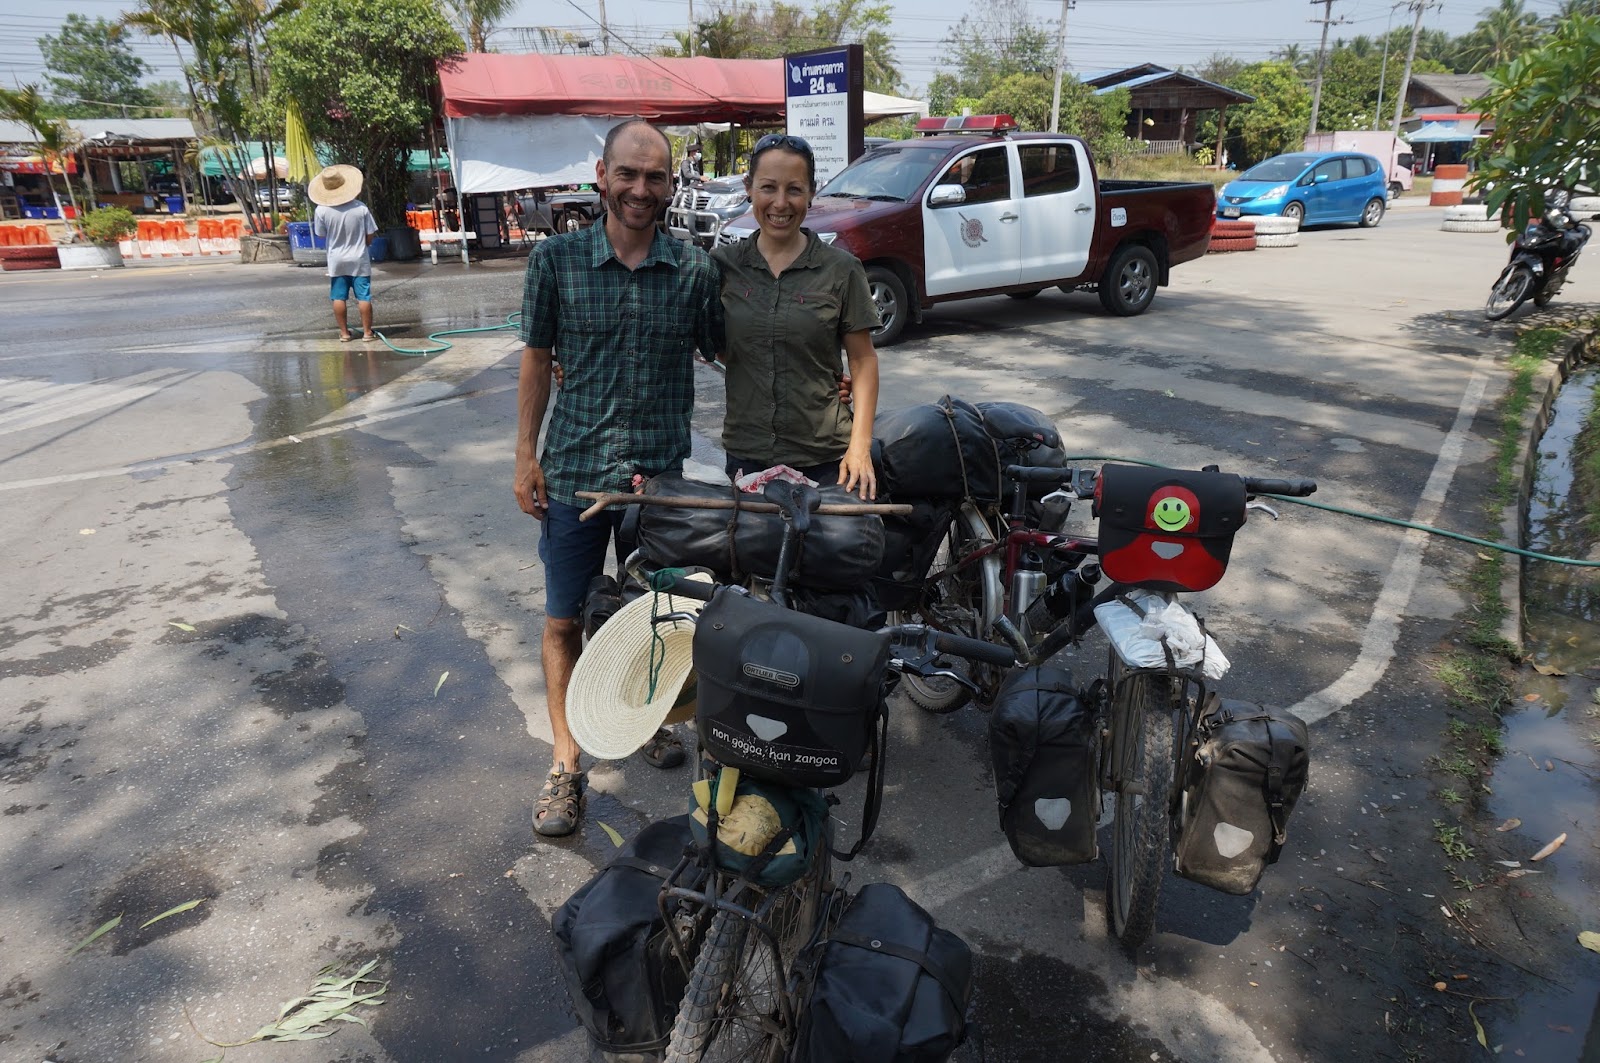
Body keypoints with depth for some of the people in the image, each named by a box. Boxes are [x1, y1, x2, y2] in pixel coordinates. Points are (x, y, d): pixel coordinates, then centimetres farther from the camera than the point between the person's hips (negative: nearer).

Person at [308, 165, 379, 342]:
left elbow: (321, 235, 1)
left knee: (339, 298, 10)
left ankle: (344, 333, 14)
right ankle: (367, 332, 9)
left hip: (337, 261, 1)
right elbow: (370, 236, -6)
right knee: (364, 297, 5)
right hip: (359, 260, -1)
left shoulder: (321, 211, -12)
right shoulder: (360, 208, -13)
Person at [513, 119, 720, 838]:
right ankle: (566, 763, 22)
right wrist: (526, 455, 2)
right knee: (564, 619, 6)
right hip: (573, 471, 0)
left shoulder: (695, 269, -1)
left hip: (662, 473, 1)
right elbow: (537, 359, 4)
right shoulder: (556, 260, -2)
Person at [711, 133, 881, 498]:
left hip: (824, 456, -1)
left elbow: (863, 360, 0)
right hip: (745, 454, 2)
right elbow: (718, 347, 12)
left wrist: (860, 445, -10)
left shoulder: (841, 269, -3)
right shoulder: (723, 264, 2)